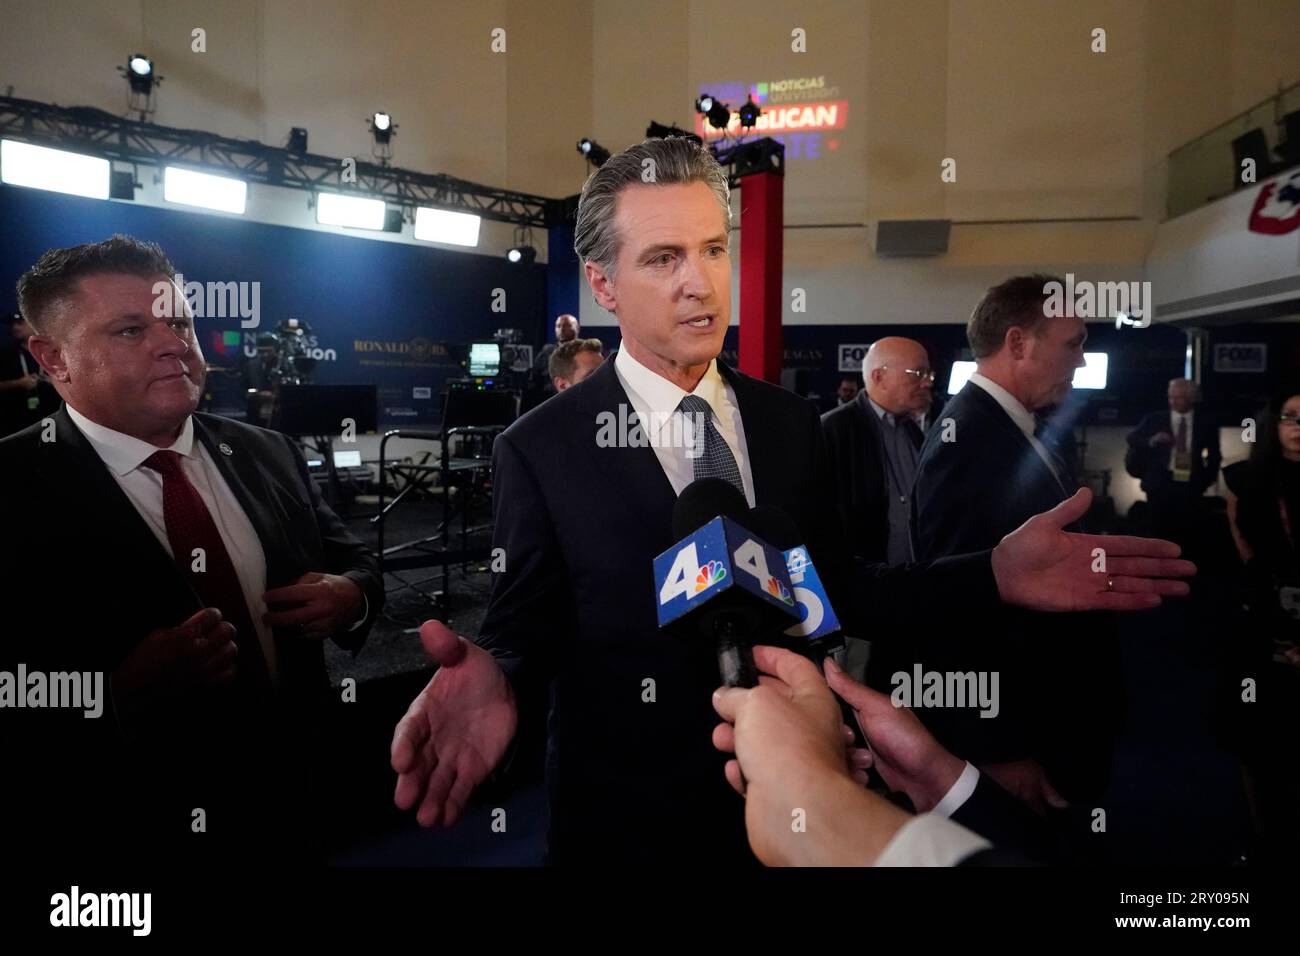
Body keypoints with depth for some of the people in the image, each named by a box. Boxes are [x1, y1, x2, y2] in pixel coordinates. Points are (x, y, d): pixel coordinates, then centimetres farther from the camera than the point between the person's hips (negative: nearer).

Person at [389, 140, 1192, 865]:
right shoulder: (540, 450, -14)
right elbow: (526, 632, -11)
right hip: (630, 824, -3)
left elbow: (828, 591, 3)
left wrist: (994, 576, -9)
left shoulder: (792, 422, -1)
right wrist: (502, 686, -35)